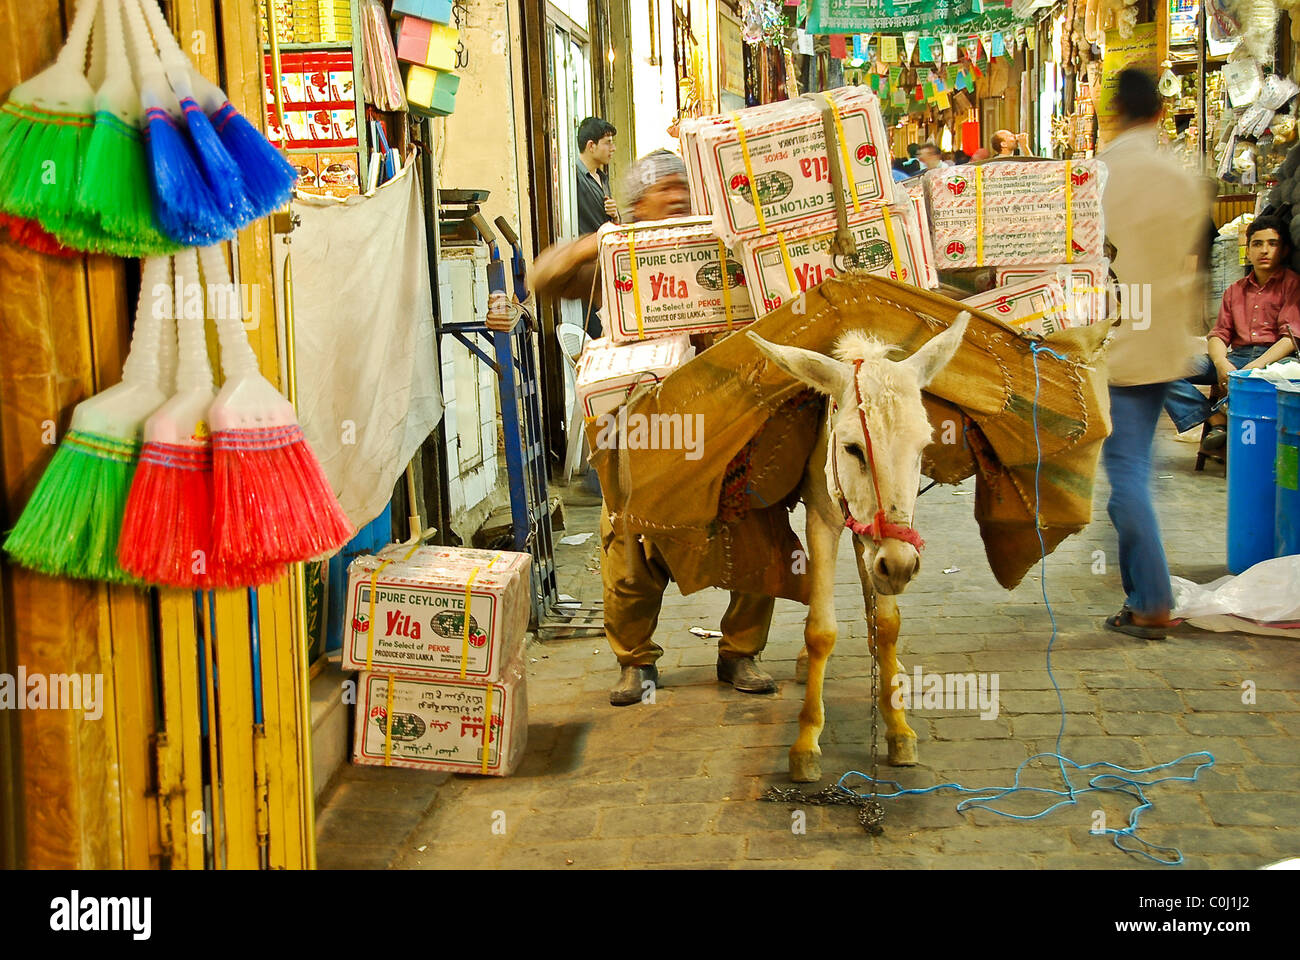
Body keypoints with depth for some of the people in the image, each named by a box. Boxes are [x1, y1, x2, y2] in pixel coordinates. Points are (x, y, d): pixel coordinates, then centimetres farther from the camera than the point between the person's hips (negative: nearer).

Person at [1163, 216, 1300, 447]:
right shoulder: (1235, 290, 23)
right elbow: (1219, 334, 15)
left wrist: (1255, 367, -21)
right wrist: (1222, 363, -11)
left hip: (1275, 359, -5)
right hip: (1235, 358, 6)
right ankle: (1218, 421, -26)